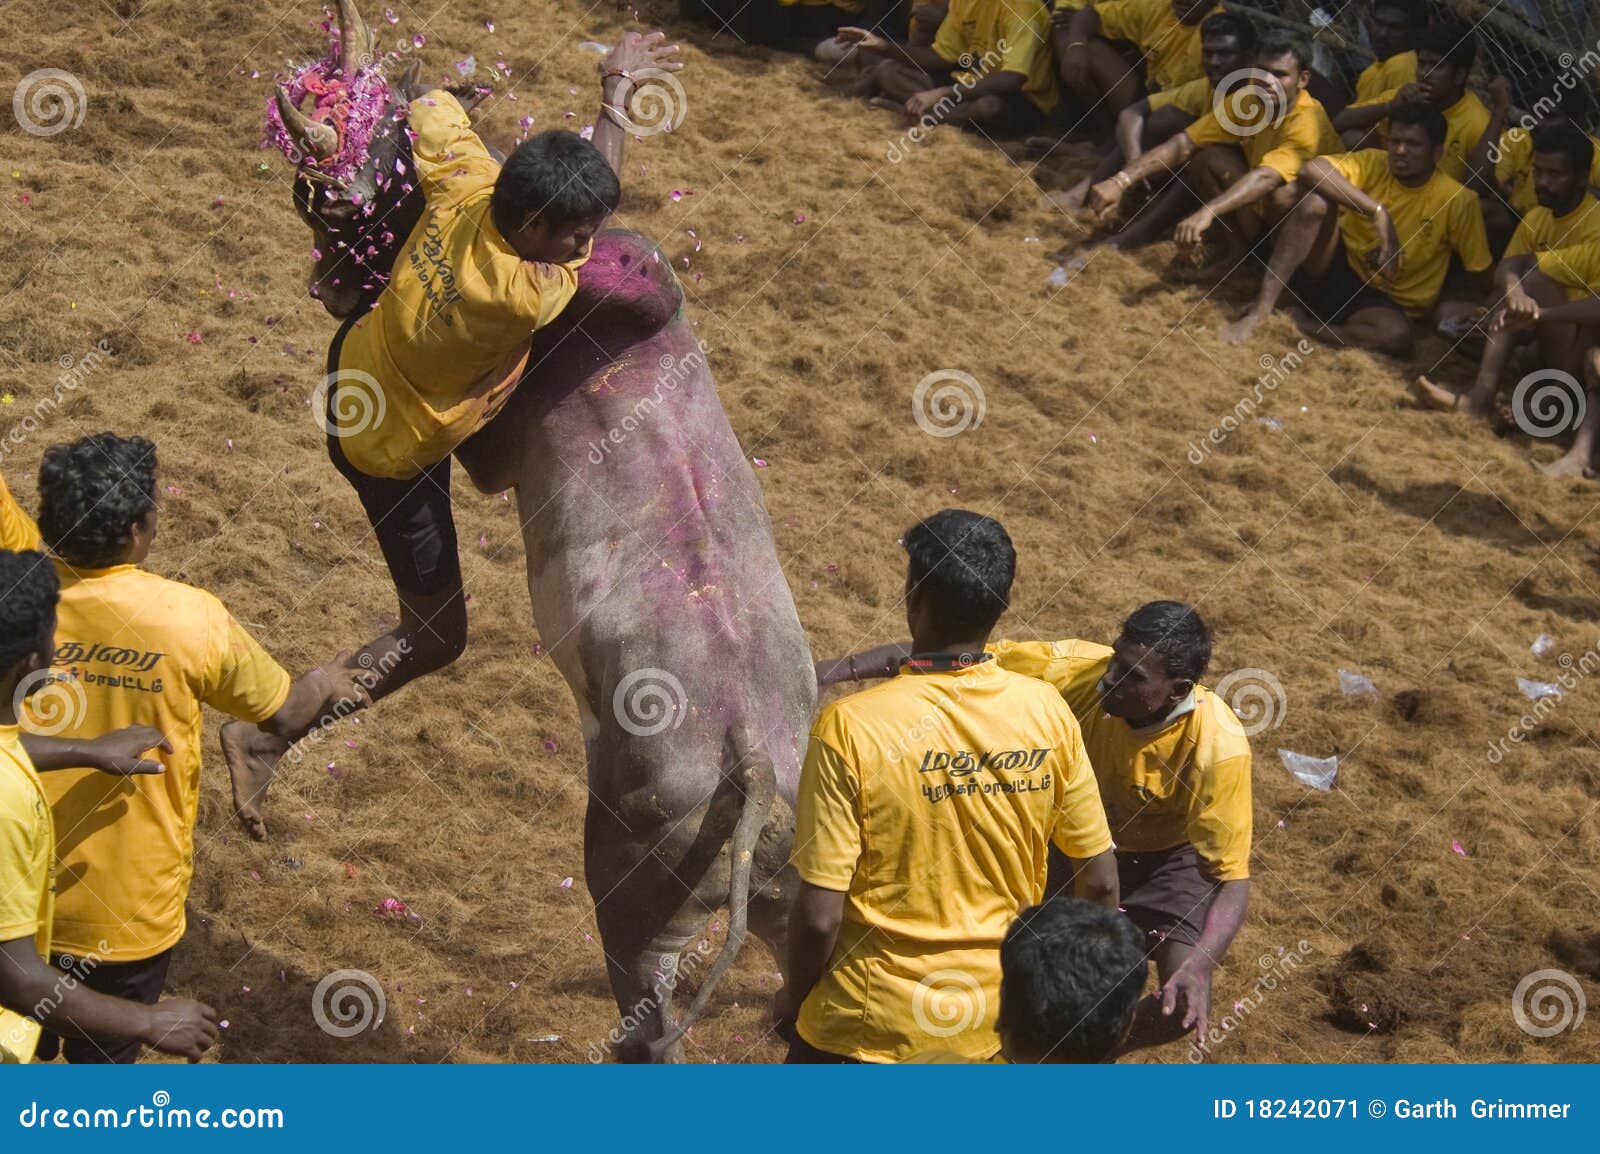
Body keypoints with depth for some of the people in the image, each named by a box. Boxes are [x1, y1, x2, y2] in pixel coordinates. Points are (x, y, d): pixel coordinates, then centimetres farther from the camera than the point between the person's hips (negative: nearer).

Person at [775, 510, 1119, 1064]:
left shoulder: (851, 729, -23)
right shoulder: (1045, 711, -11)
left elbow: (819, 915, -20)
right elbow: (1100, 883, -2)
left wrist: (792, 997, 0)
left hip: (871, 1023, -3)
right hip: (993, 1013, 3)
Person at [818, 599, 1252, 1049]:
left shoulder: (1217, 747, -35)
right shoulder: (1077, 668, -30)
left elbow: (1230, 878, -33)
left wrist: (1199, 968, -50)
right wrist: (844, 669, -31)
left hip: (1168, 857, -3)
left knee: (1183, 1007, -20)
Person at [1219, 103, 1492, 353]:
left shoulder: (1457, 200, -10)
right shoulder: (1372, 163, -7)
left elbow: (1481, 271, -3)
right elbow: (1311, 169, -27)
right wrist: (1378, 211, -31)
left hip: (1380, 300, -1)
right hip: (1331, 270, 1)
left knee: (1396, 335, -38)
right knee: (1317, 200, -28)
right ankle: (1259, 312, -30)